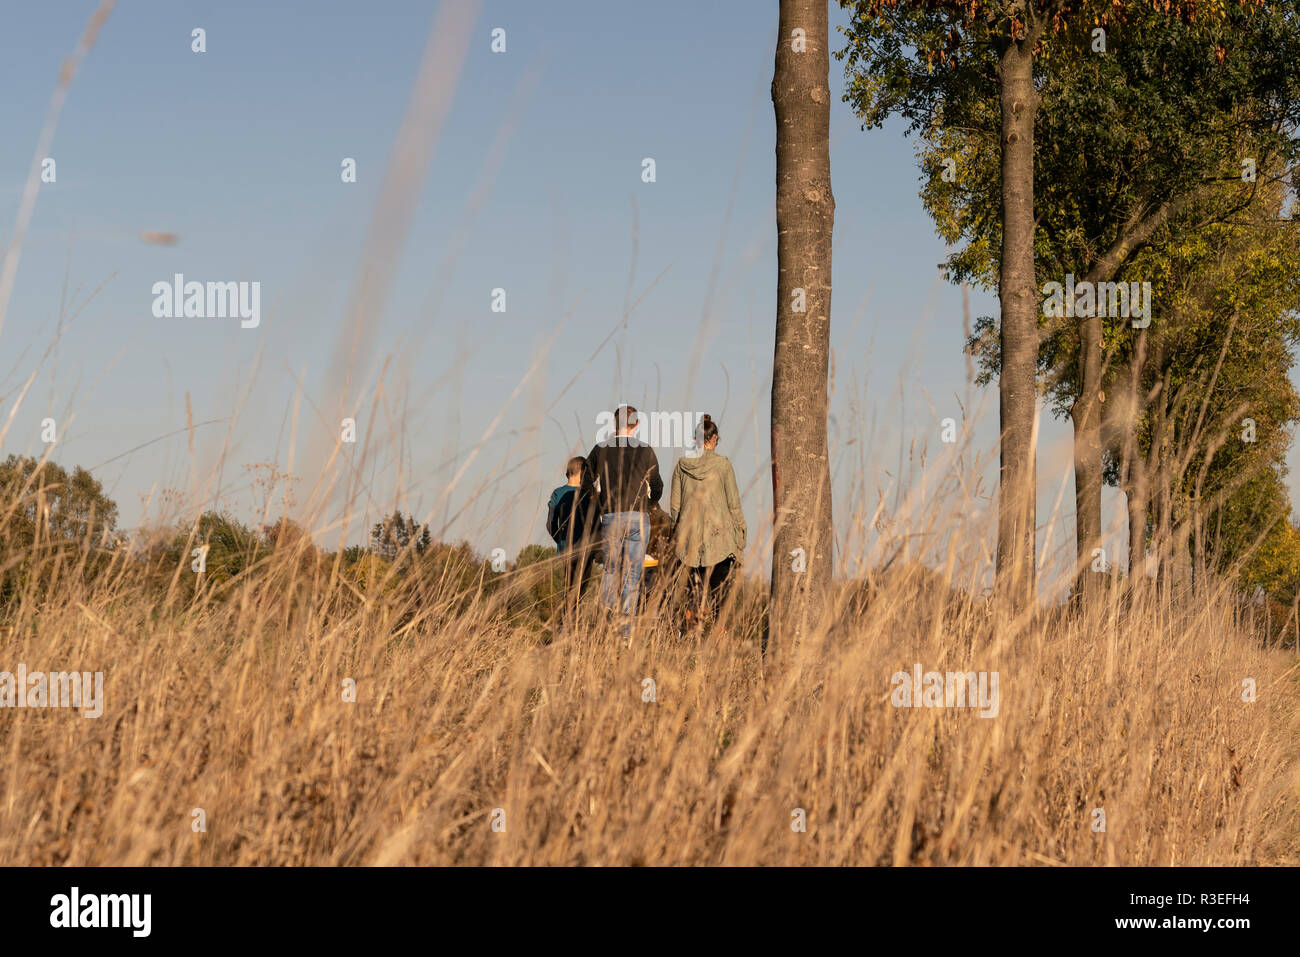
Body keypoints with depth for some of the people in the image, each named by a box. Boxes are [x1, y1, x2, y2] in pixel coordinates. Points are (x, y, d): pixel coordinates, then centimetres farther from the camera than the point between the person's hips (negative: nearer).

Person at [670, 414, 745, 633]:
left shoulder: (682, 465, 3)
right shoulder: (722, 464, -6)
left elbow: (674, 505, 7)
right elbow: (733, 503, -3)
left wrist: (678, 532, 17)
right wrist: (740, 533, 5)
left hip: (690, 533, 3)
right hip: (720, 533, -3)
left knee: (694, 584, 10)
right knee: (721, 583, 0)